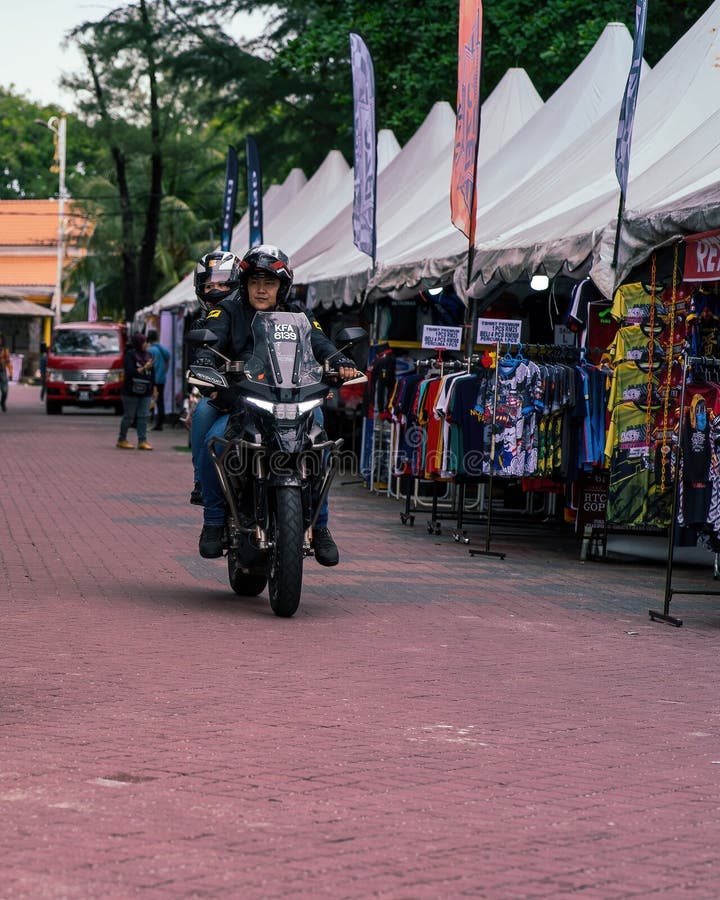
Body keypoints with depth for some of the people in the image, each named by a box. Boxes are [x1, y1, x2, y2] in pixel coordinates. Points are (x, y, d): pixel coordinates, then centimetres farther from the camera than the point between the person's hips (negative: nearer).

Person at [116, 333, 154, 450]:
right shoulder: (130, 355, -6)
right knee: (129, 416, 1)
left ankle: (142, 441, 1)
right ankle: (121, 440, 13)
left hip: (145, 392, 6)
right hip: (131, 391, -6)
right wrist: (144, 368, -20)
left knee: (143, 416, 0)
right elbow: (130, 372, -15)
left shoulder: (147, 355, 12)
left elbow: (152, 373, 14)